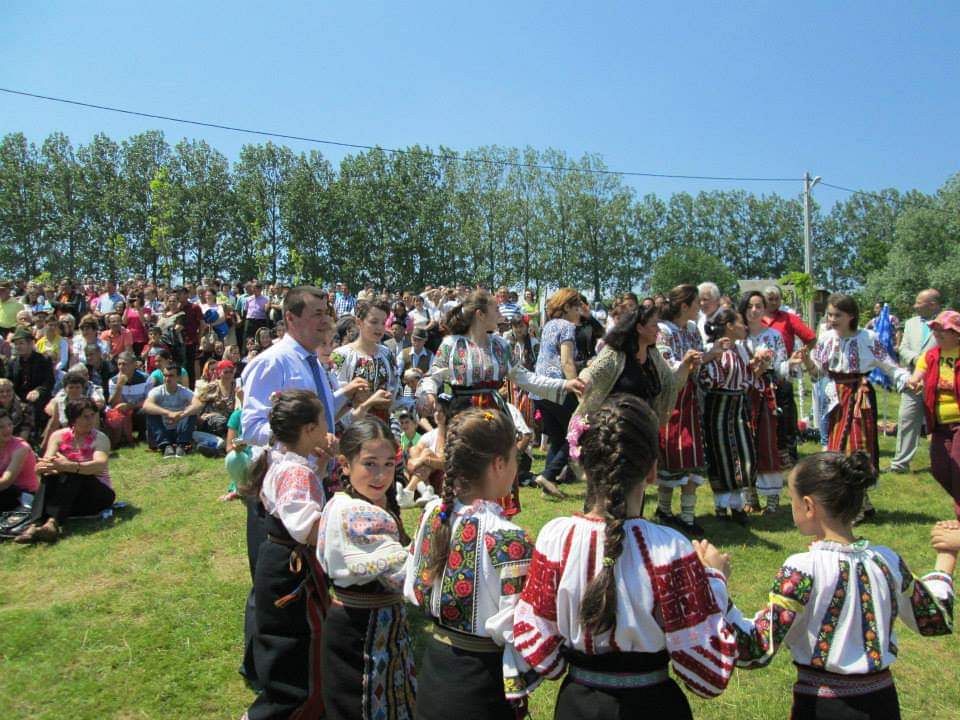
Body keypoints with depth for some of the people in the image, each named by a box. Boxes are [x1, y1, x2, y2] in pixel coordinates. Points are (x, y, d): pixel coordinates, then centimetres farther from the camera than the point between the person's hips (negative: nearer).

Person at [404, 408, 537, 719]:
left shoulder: (431, 513, -7)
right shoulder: (509, 539, -27)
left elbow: (413, 590, 5)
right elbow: (518, 631, -24)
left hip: (432, 669, 6)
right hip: (482, 684, -6)